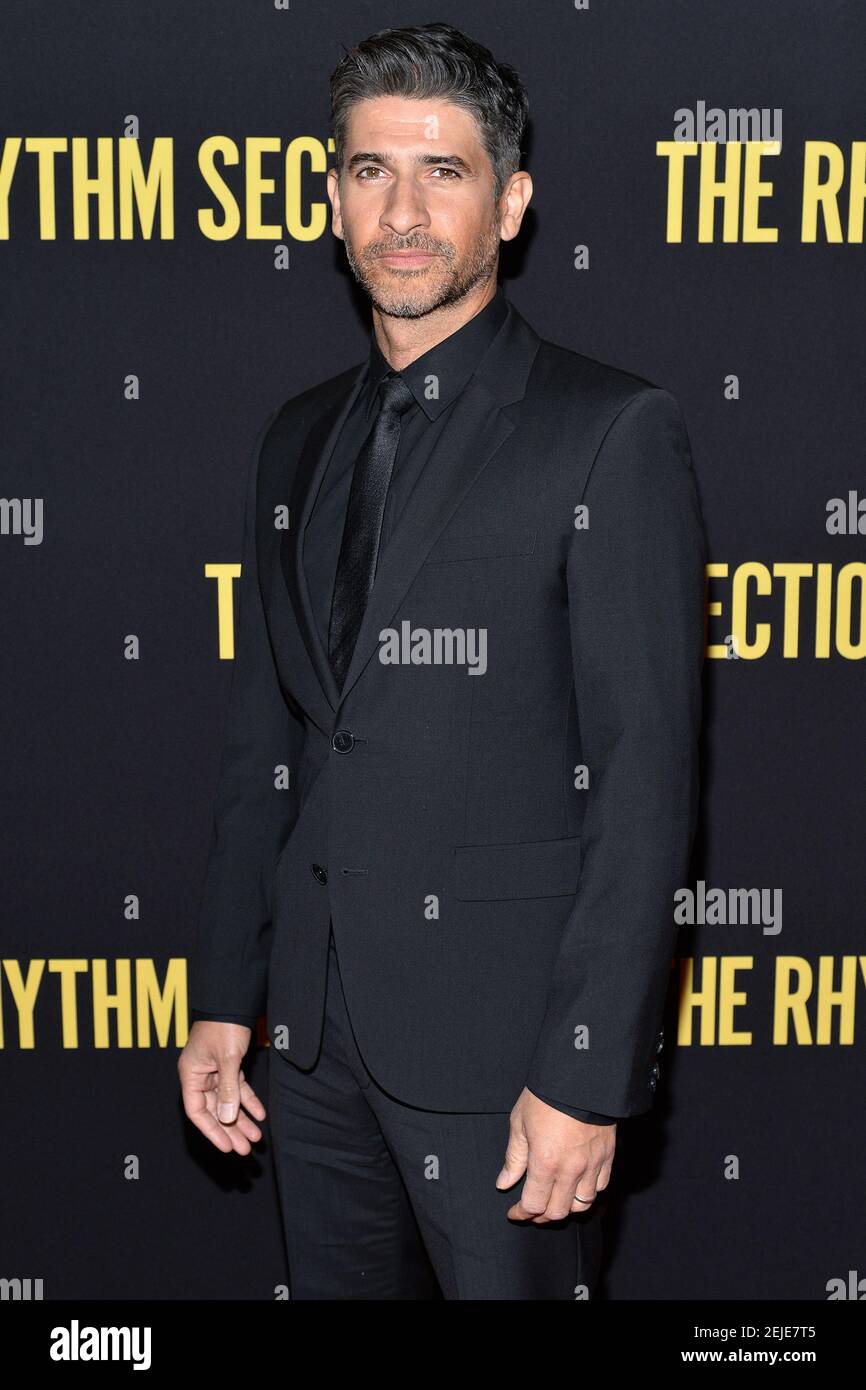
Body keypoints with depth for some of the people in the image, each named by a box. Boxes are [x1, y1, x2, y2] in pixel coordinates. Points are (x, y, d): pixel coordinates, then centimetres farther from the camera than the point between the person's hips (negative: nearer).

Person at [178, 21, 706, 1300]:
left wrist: (589, 1073, -16)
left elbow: (646, 774, -13)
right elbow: (263, 744, 13)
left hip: (500, 1035, -5)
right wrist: (223, 1000, 10)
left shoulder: (614, 434, -9)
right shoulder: (298, 439, 10)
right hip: (319, 1028, 6)